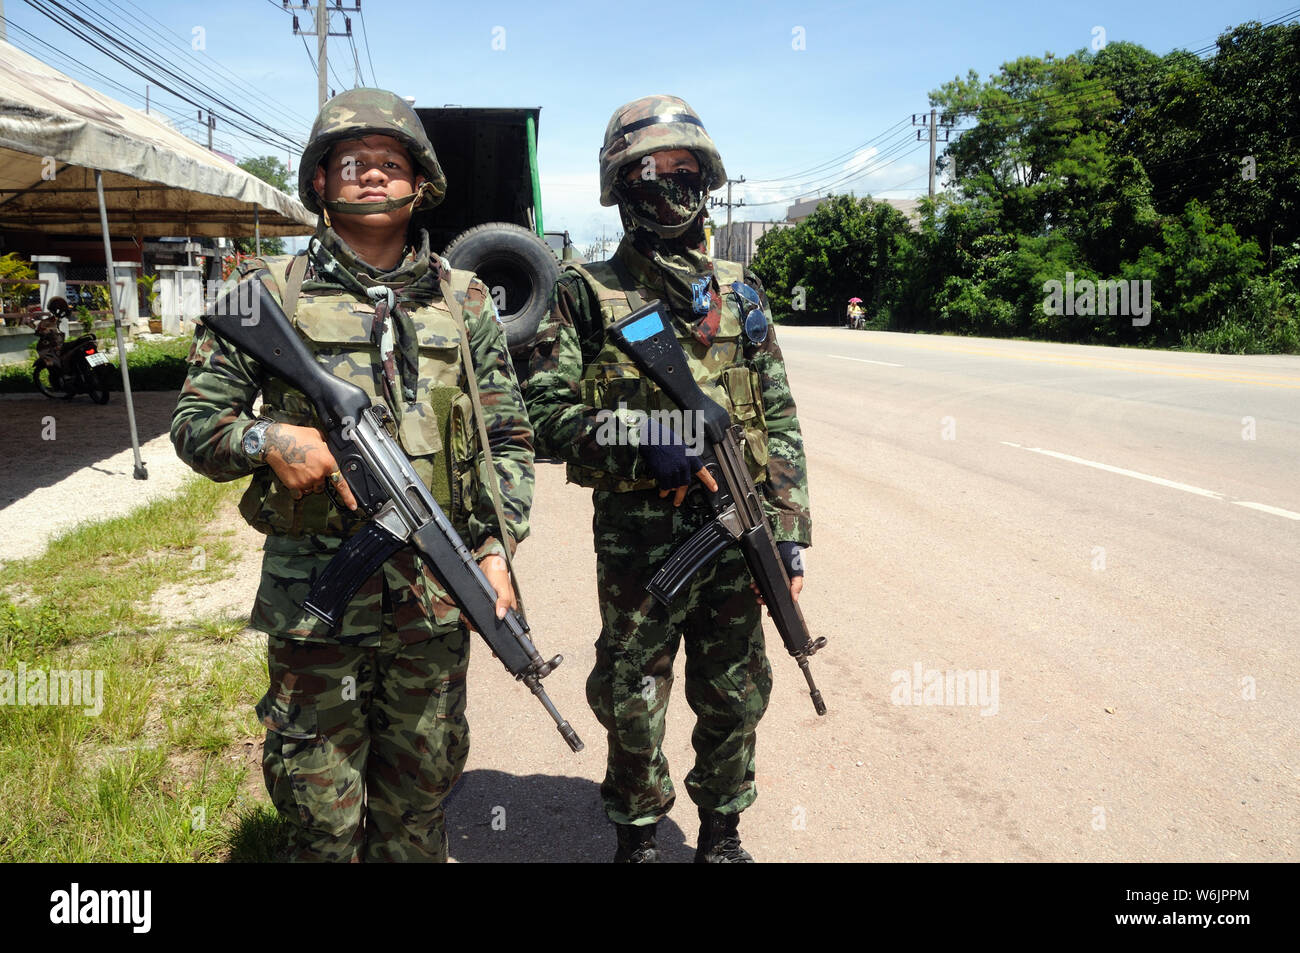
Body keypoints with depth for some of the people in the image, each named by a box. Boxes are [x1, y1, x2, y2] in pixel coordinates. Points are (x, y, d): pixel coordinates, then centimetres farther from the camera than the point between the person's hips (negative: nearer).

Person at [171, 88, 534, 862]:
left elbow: (510, 439, 7)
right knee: (322, 816, 12)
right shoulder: (271, 291, 0)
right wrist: (267, 439, -16)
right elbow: (194, 421, 4)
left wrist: (496, 545, -5)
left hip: (438, 591, 2)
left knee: (419, 806, 18)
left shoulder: (464, 300, 6)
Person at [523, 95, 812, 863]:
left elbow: (779, 417, 7)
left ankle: (722, 833, 37)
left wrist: (789, 527, 1)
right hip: (636, 537, -3)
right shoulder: (587, 291, 0)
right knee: (633, 700, 10)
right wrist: (640, 445, -20)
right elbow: (546, 412, -6)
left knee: (735, 698, 14)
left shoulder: (736, 289, 8)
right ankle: (638, 836, 34)